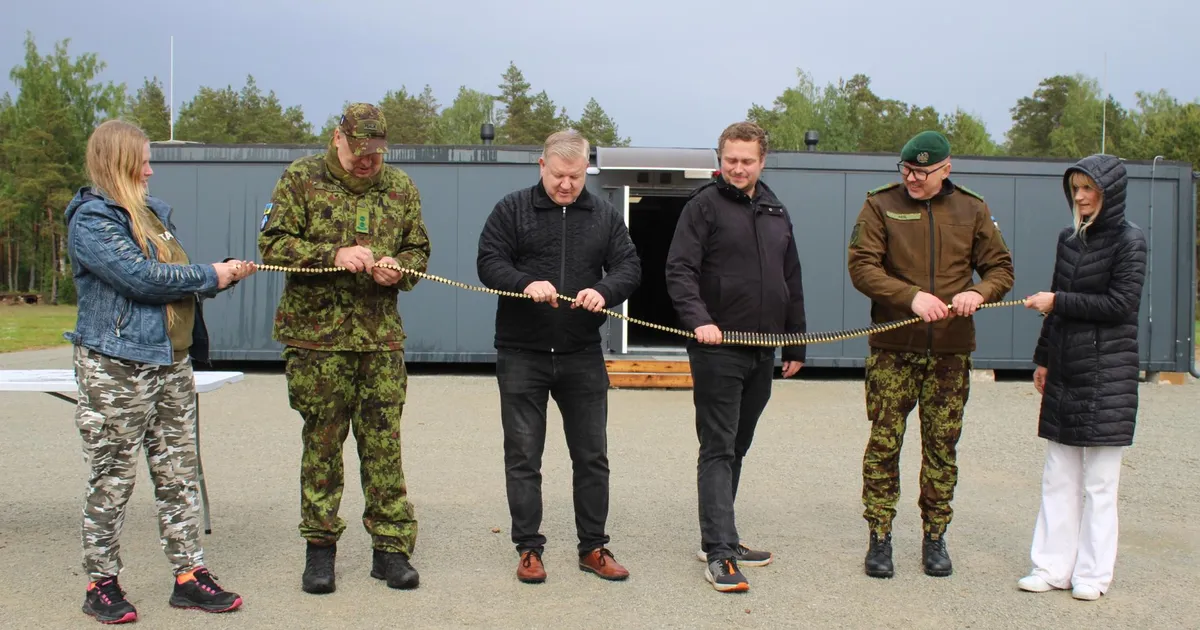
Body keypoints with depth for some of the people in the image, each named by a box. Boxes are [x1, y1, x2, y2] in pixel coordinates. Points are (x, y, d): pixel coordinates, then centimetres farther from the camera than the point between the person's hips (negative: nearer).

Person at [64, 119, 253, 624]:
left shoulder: (150, 211, 16)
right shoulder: (91, 220, -10)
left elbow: (176, 274, 20)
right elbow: (141, 277, -20)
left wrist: (223, 273, 2)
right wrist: (210, 277, -10)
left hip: (172, 361, 8)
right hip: (116, 368, -8)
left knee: (178, 473, 9)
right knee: (112, 478, 3)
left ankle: (189, 574, 16)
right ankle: (101, 582, 16)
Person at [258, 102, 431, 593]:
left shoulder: (401, 187, 10)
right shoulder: (301, 179, 1)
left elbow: (418, 250, 17)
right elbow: (273, 244, -5)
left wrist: (399, 269, -6)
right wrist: (334, 255, -18)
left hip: (383, 336, 2)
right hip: (317, 334, -2)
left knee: (384, 443, 4)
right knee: (322, 442, 6)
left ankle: (391, 547, 13)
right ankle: (320, 546, 19)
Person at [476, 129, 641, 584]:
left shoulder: (605, 215, 8)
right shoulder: (512, 209, 1)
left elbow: (629, 267, 3)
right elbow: (488, 262, -5)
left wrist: (604, 290, -19)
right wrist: (526, 284, -25)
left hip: (583, 356, 2)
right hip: (522, 355, -2)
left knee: (592, 456, 8)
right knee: (523, 457, 4)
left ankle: (593, 547, 20)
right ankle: (529, 549, 16)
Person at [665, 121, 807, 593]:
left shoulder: (776, 213, 16)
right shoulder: (704, 206, -3)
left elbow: (792, 284, 20)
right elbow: (679, 270, -13)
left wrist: (795, 346, 19)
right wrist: (698, 319, -29)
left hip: (762, 353, 7)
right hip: (718, 349, -7)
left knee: (737, 449, 13)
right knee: (718, 451, -7)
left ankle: (719, 539, 22)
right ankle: (718, 552, -6)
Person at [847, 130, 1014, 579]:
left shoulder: (972, 210, 7)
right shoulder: (880, 206, 0)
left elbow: (1001, 267, 11)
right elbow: (861, 267, -8)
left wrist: (980, 292, -12)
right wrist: (912, 296, -22)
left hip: (950, 350, 2)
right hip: (893, 348, -2)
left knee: (942, 446, 8)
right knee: (884, 443, 0)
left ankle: (935, 538, 21)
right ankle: (879, 538, 12)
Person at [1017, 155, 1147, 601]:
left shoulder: (1129, 241, -6)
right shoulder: (1068, 239, 12)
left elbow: (1121, 304, -15)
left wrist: (1057, 302, -14)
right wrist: (1043, 358, 15)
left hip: (1108, 374, -6)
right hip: (1065, 371, 6)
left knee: (1099, 482, 2)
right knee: (1058, 477, 8)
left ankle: (1093, 574, 12)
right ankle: (1053, 567, 15)